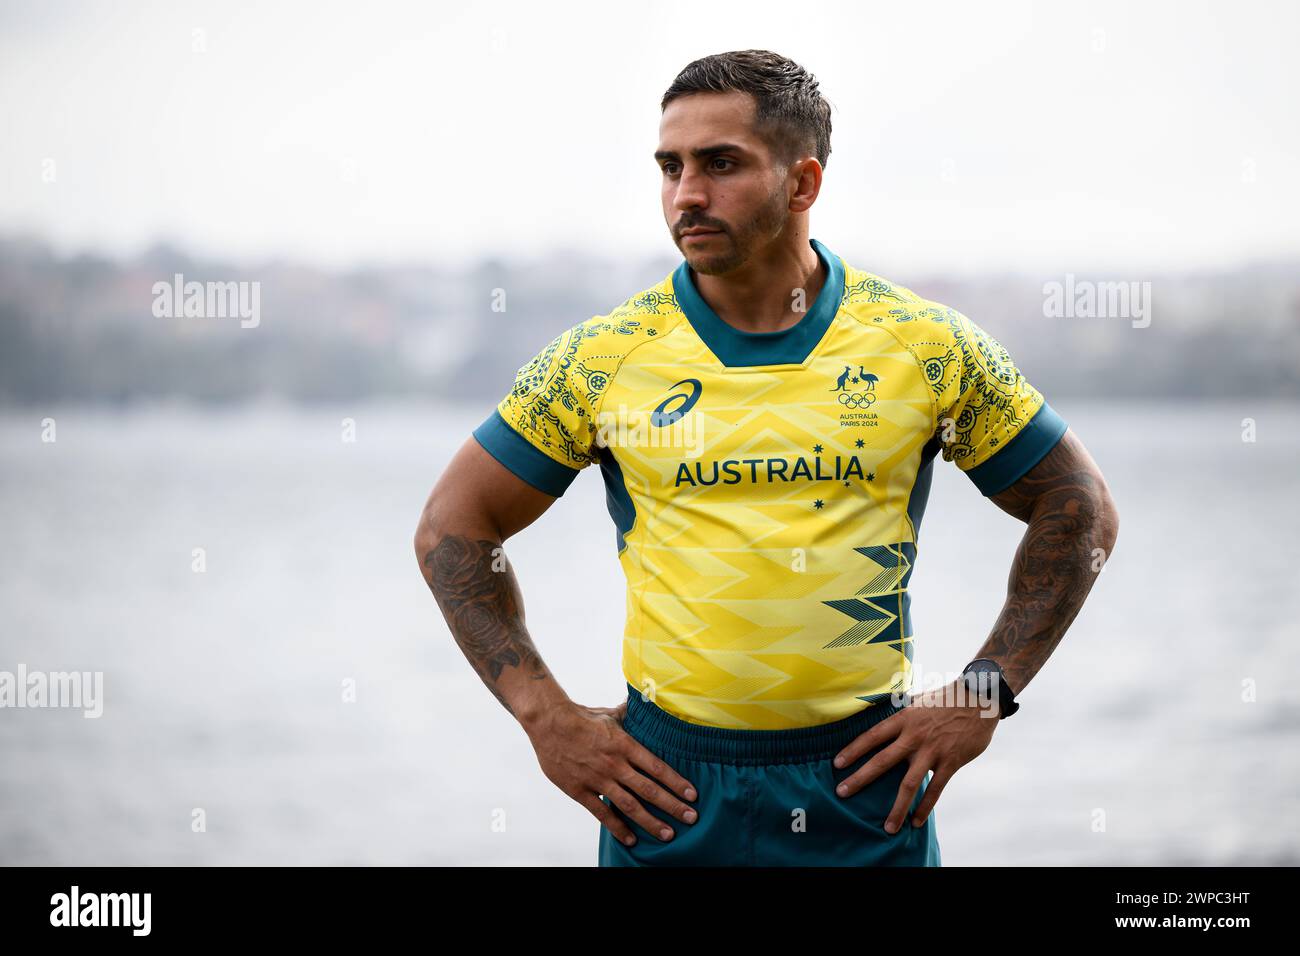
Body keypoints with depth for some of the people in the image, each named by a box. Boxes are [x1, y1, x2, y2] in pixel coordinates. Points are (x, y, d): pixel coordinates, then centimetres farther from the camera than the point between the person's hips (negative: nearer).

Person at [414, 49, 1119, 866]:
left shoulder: (930, 347, -2)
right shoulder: (603, 358, -2)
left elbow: (1082, 510, 7)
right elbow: (453, 527, 6)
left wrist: (983, 697, -1)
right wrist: (548, 718, -2)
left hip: (868, 786, 0)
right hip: (668, 786, 0)